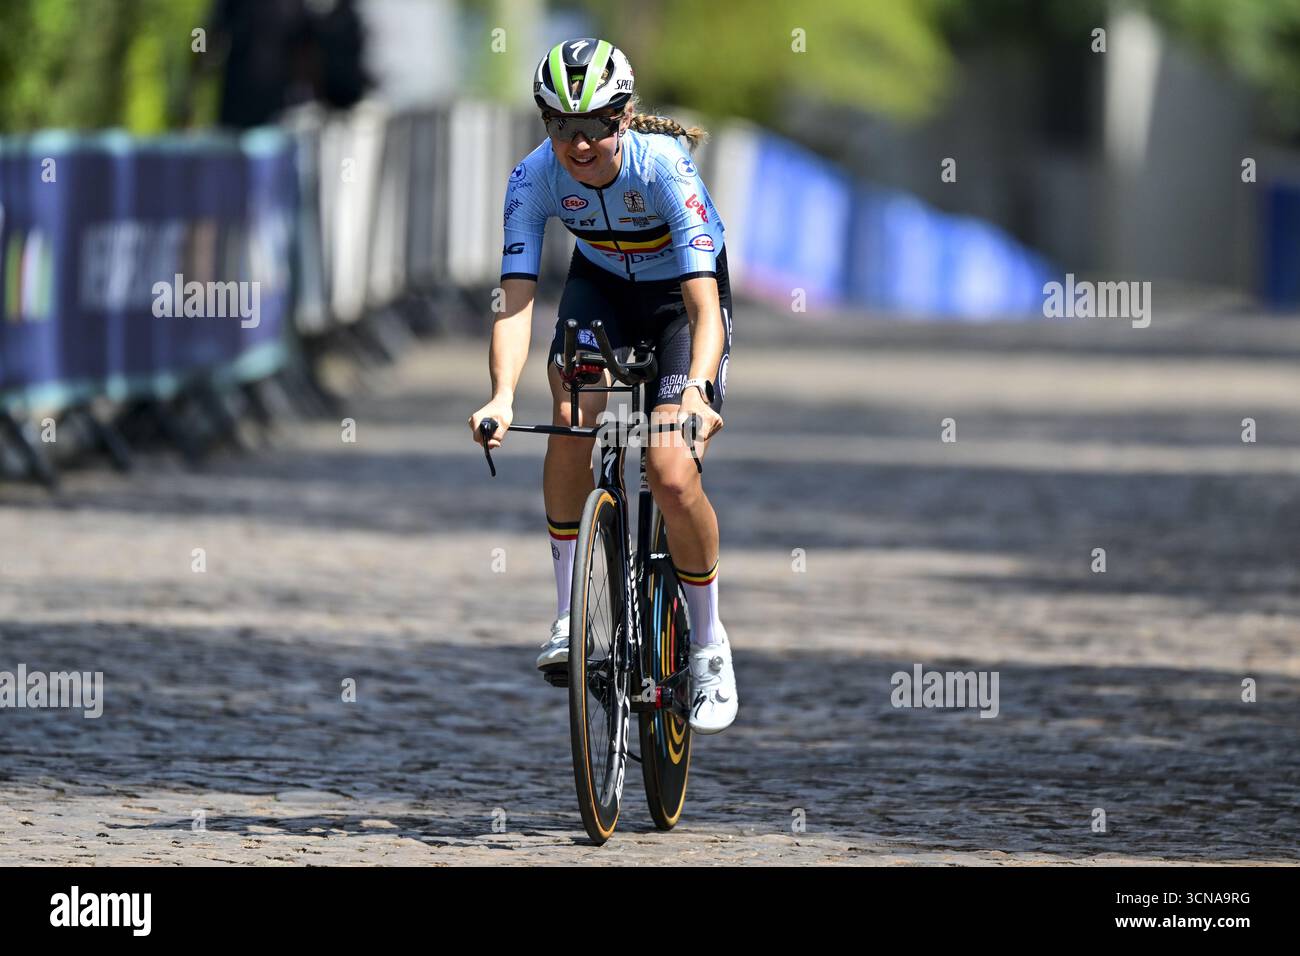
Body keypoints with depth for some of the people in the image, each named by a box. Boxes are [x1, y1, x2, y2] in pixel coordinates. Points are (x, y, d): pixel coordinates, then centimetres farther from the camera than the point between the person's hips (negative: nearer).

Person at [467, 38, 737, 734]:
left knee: (671, 474, -18)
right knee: (571, 415, -27)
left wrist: (698, 390, -57)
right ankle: (568, 616, -15)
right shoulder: (535, 178, -25)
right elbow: (516, 302, -30)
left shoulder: (664, 166, -34)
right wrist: (501, 397, -47)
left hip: (679, 291, -3)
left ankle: (710, 647, 3)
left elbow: (706, 305, -39)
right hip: (600, 283, 3)